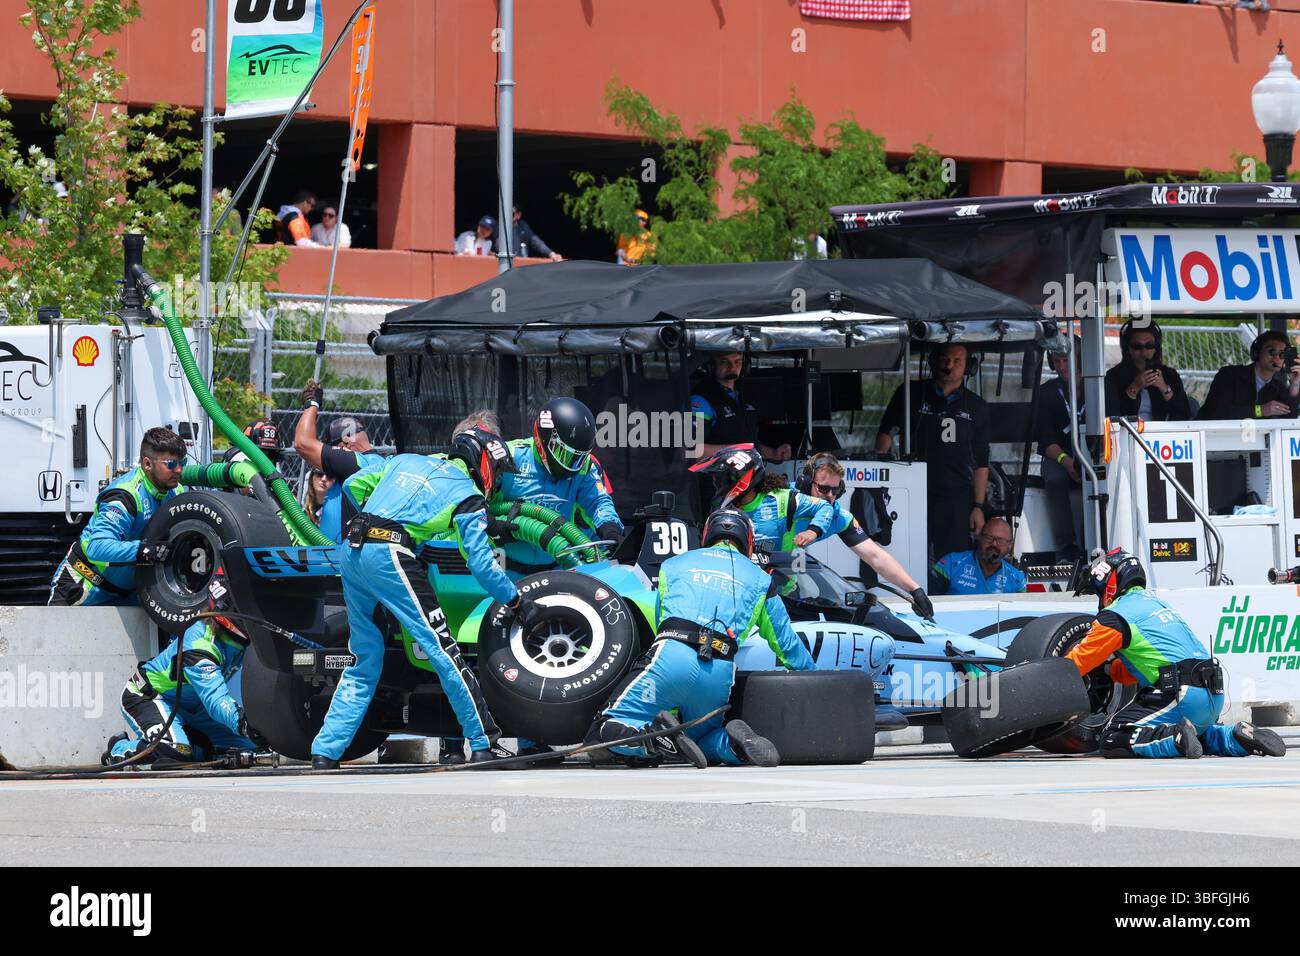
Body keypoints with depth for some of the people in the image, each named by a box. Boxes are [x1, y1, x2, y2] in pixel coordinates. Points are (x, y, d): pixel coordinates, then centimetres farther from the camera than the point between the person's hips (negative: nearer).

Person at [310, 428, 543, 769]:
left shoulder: (406, 460, 26)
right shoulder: (468, 496, 9)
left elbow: (353, 485, 28)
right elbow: (481, 564, 4)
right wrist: (517, 603, 13)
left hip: (350, 551, 7)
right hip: (390, 557, -7)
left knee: (364, 663, 17)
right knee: (444, 652, -1)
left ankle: (324, 753, 14)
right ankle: (484, 744, 1)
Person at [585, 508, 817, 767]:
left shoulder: (673, 565, 25)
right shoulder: (759, 579, 25)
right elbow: (786, 641, 33)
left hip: (671, 658, -2)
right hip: (721, 674, 2)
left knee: (604, 732, -2)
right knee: (700, 738, 27)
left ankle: (661, 738, -32)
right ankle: (733, 743, -8)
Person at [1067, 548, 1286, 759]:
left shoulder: (1116, 616, -1)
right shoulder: (1156, 602, 26)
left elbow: (1075, 664, 4)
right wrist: (1108, 669, 36)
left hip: (1183, 696, -8)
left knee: (1112, 741, -9)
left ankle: (1178, 738, -25)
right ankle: (1238, 738, 10)